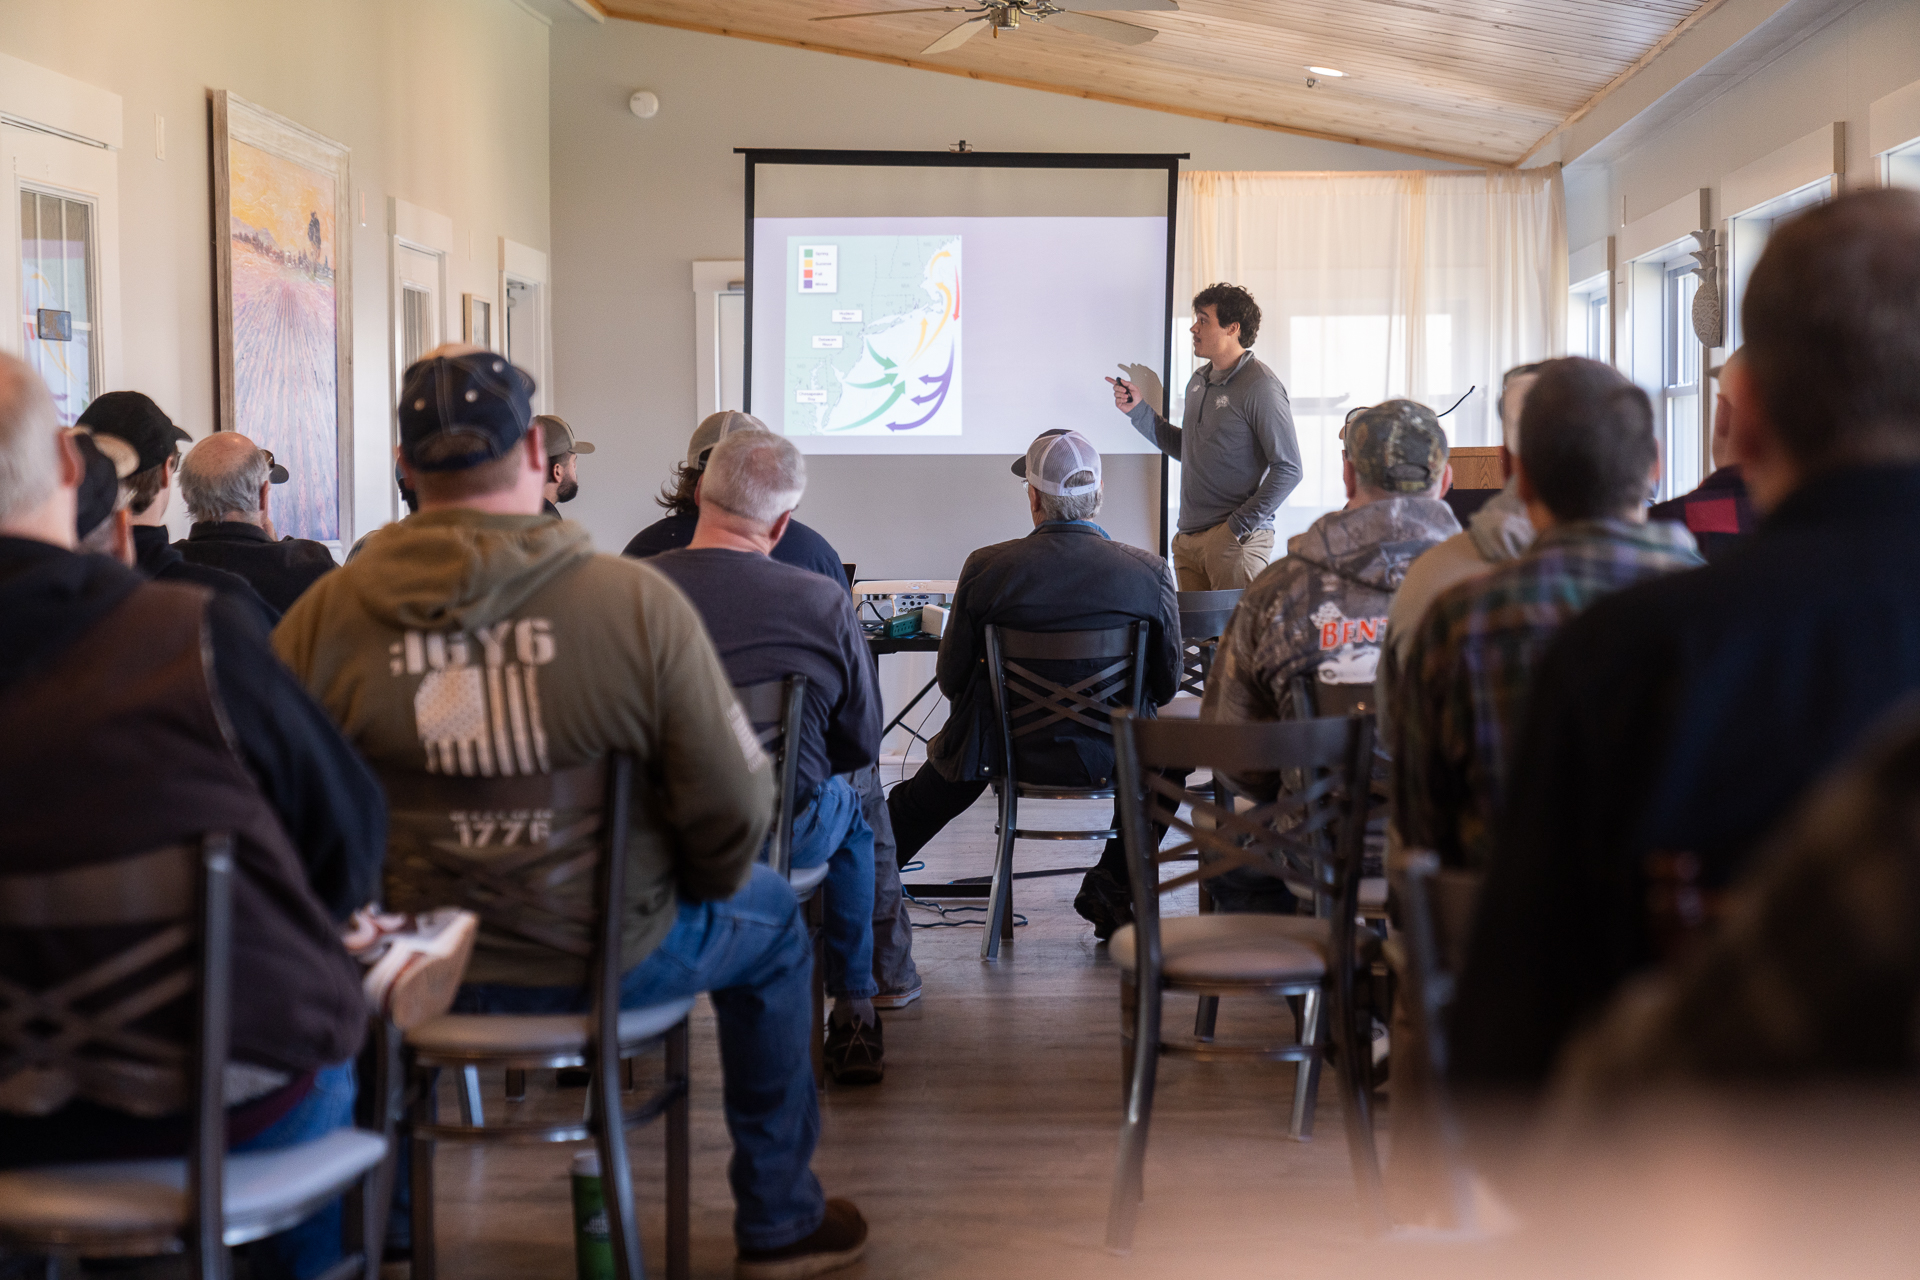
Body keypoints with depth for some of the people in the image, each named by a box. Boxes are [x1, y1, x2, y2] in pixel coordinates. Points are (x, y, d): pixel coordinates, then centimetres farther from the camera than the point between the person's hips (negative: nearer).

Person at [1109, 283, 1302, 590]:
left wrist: (1239, 525, -16)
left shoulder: (1260, 386, -12)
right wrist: (1139, 411, 15)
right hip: (1188, 539, 8)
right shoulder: (1199, 381, 14)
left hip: (1235, 541, -8)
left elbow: (1288, 469, -15)